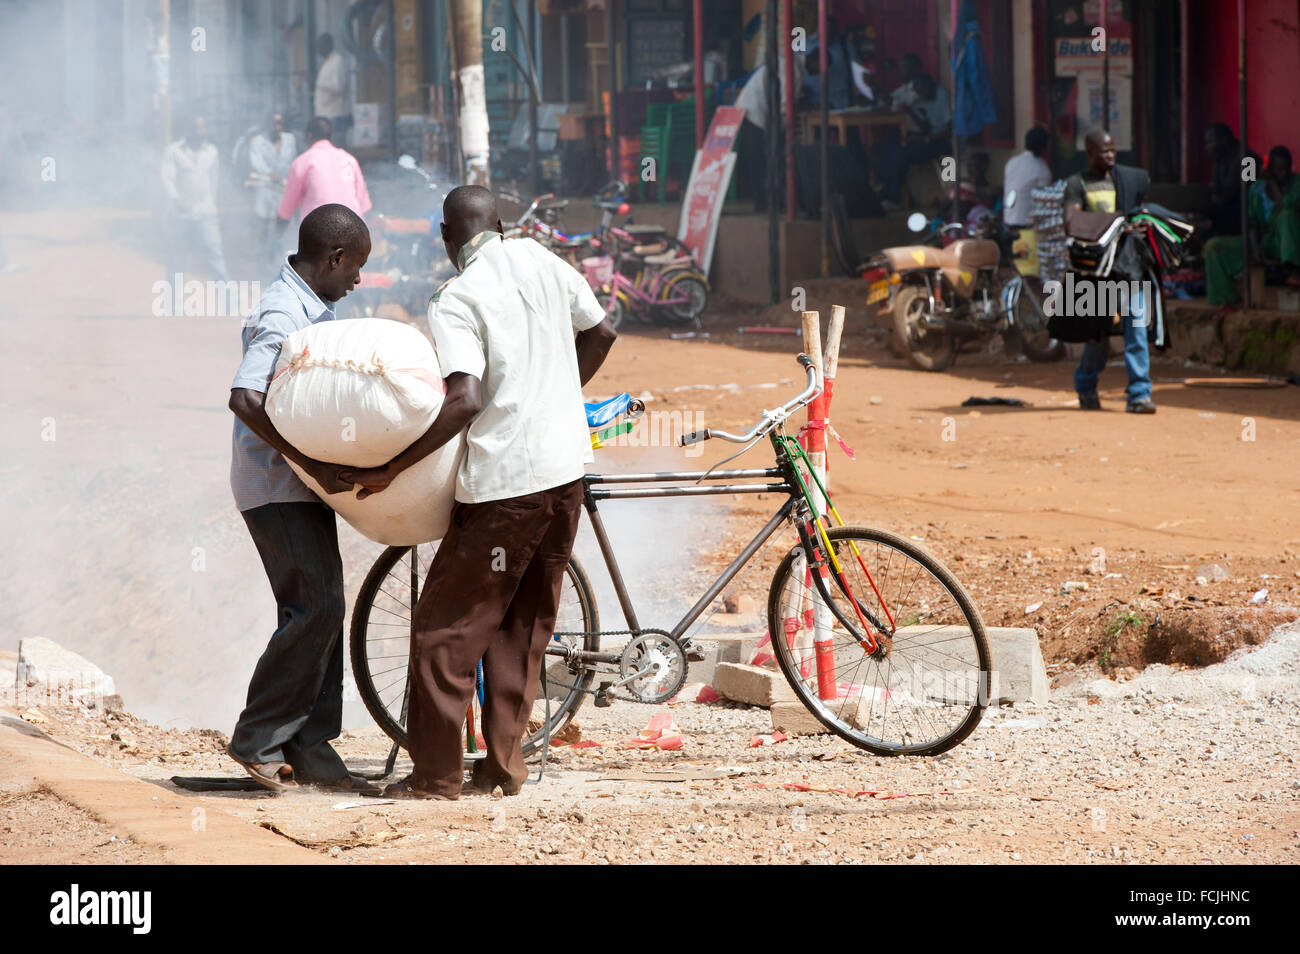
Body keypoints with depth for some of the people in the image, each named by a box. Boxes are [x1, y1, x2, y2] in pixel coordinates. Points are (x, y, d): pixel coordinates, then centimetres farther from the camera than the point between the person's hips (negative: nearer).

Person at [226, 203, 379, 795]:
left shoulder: (316, 310, 12)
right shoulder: (281, 315, -20)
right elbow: (245, 398, -33)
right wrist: (314, 464, -33)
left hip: (304, 483, 10)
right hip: (274, 485, -10)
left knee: (321, 611, 7)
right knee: (316, 607, -14)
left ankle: (310, 750, 9)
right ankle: (257, 740, -7)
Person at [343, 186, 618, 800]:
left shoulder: (455, 303, -12)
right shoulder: (539, 259, 7)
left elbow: (464, 401, -24)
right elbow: (600, 332, 18)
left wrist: (391, 470, -20)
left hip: (505, 480, -7)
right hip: (567, 468, 7)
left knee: (445, 628, 1)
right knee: (524, 625, 16)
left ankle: (436, 775, 1)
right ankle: (504, 763, 17)